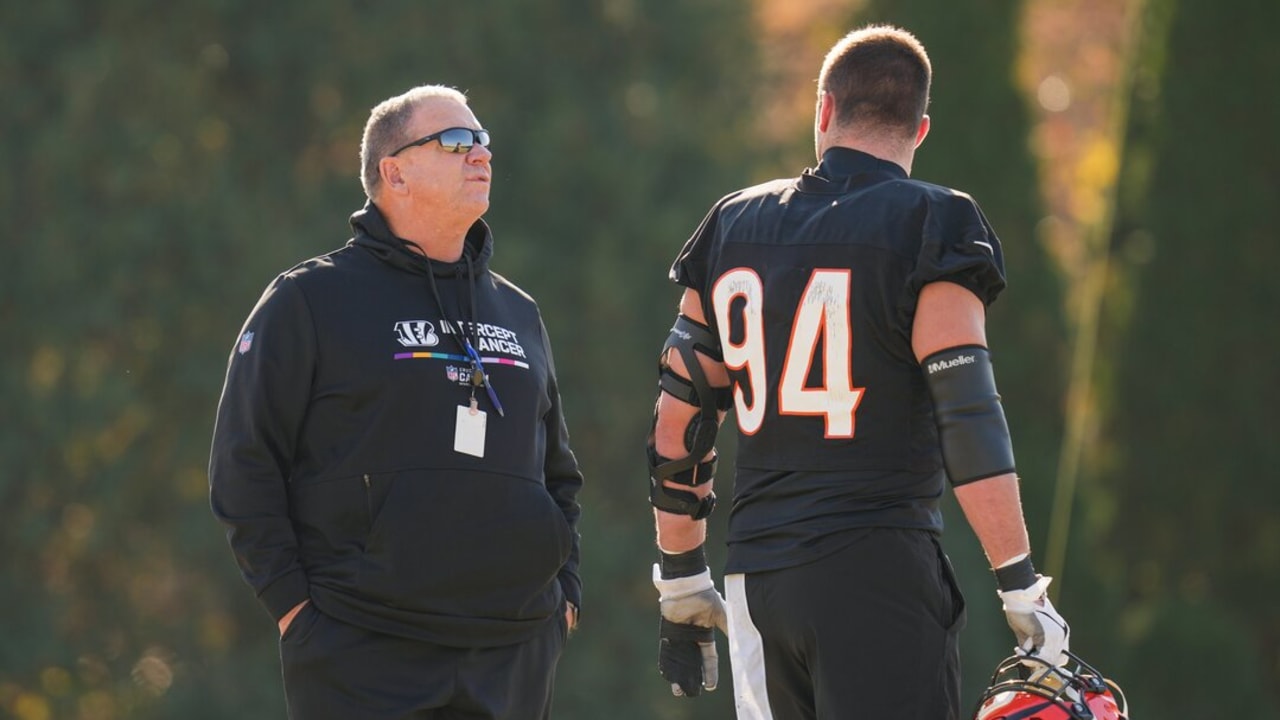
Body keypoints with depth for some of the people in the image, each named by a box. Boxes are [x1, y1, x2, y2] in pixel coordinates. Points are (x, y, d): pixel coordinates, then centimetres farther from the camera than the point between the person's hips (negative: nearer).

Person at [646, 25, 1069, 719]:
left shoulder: (734, 227, 12)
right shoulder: (930, 226, -5)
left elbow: (678, 425, 14)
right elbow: (969, 424, -13)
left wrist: (681, 584, 21)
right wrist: (1023, 591, -11)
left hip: (756, 576, 6)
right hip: (878, 571, -5)